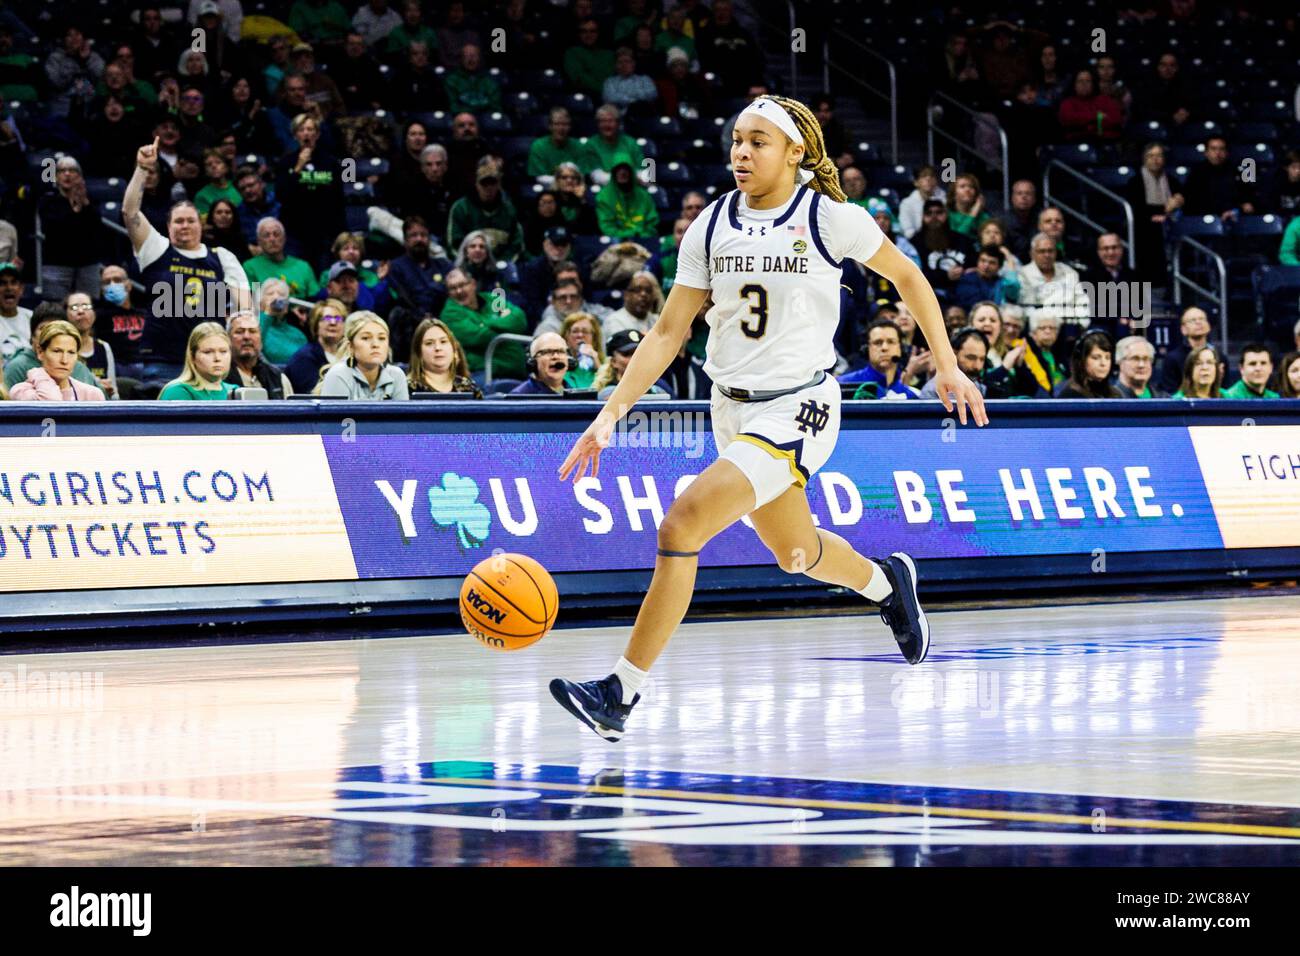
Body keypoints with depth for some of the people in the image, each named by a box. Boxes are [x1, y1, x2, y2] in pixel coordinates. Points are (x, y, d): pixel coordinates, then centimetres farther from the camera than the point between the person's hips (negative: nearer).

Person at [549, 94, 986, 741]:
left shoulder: (831, 219, -10)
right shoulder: (712, 226, 2)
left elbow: (906, 276, 6)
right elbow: (668, 333, 3)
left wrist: (947, 367, 6)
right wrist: (611, 413, -6)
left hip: (798, 409, -6)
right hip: (732, 409, 6)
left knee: (682, 526, -22)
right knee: (796, 553, 24)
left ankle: (621, 694, -17)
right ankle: (886, 584, 57)